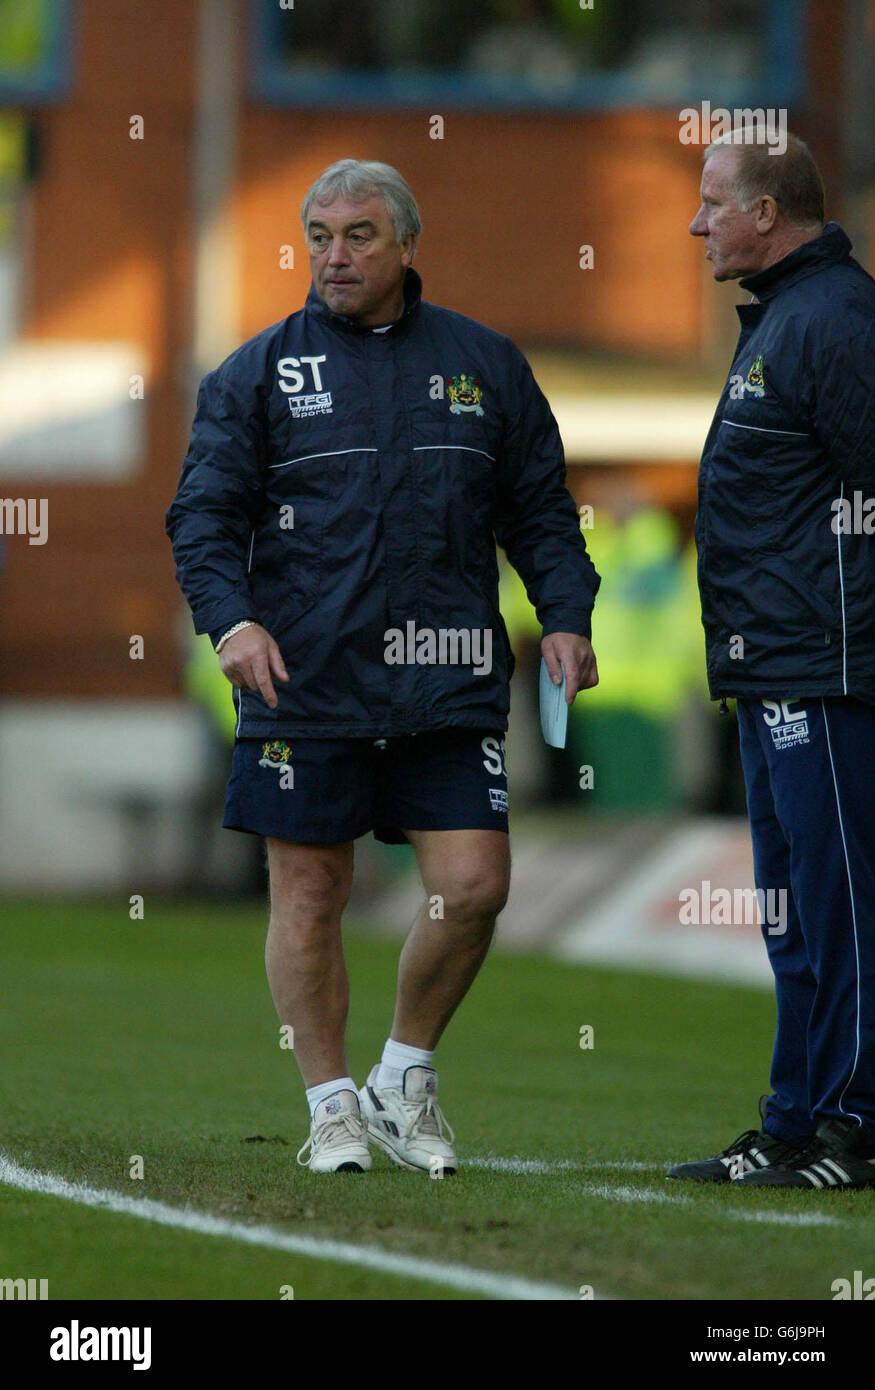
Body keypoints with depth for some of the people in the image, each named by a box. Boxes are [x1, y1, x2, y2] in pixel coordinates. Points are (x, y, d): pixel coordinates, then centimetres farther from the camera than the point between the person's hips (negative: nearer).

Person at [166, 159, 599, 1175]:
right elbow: (204, 514, 1)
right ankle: (332, 1106, 14)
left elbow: (540, 510, 15)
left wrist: (566, 617, 0)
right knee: (310, 896, 2)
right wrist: (232, 619, -16)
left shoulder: (483, 365, 11)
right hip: (303, 676, -1)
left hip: (449, 689, 1)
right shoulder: (257, 374, 6)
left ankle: (405, 1075, 15)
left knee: (473, 886, -5)